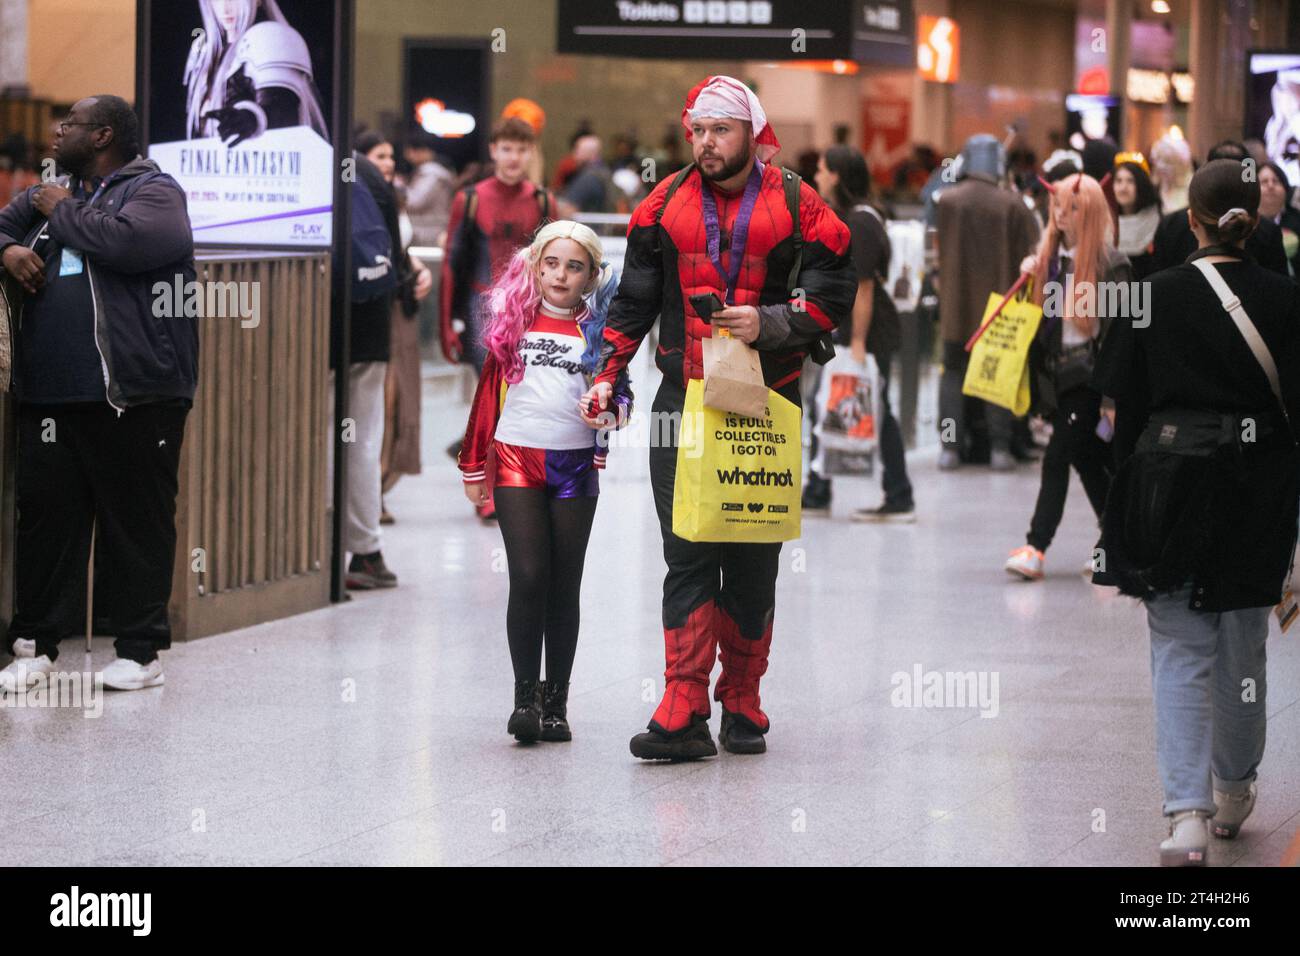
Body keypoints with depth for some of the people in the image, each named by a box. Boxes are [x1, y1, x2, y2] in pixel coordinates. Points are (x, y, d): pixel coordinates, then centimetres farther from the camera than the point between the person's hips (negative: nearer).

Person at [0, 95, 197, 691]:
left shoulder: (153, 190, -1)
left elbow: (131, 240, -20)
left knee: (136, 522, -2)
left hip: (133, 394, -6)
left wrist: (62, 214, -6)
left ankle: (140, 649, 4)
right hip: (50, 395, 6)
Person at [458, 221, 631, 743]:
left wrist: (609, 412, -14)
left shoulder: (599, 331, 7)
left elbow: (622, 393, 10)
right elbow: (487, 392, 11)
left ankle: (556, 701, 12)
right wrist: (474, 465, 11)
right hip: (517, 464, -1)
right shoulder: (513, 322, 7)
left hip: (576, 467, 1)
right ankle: (525, 696, -4)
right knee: (528, 579, -10)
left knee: (564, 587, 5)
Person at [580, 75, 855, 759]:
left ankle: (742, 704, 17)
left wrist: (767, 324, -14)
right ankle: (683, 715, -9)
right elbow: (634, 301, 15)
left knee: (753, 562, 4)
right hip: (683, 404, 1)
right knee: (687, 556, -5)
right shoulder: (665, 205, 8)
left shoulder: (795, 207, -1)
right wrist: (606, 376, 6)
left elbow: (832, 296, 0)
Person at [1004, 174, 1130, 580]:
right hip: (1060, 372, 7)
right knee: (1088, 459, 12)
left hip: (1091, 375, -7)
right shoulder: (1050, 256, 10)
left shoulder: (1110, 263, -10)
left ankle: (1036, 547, -12)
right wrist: (1032, 278, -1)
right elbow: (1039, 313, 17)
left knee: (1057, 457, -11)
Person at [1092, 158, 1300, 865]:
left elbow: (1127, 404, -2)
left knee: (1180, 654, 2)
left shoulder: (1157, 295, -6)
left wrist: (1132, 491, 9)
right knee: (1243, 647, 18)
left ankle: (1187, 814, -12)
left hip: (1169, 482, -1)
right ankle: (1234, 793, 34)